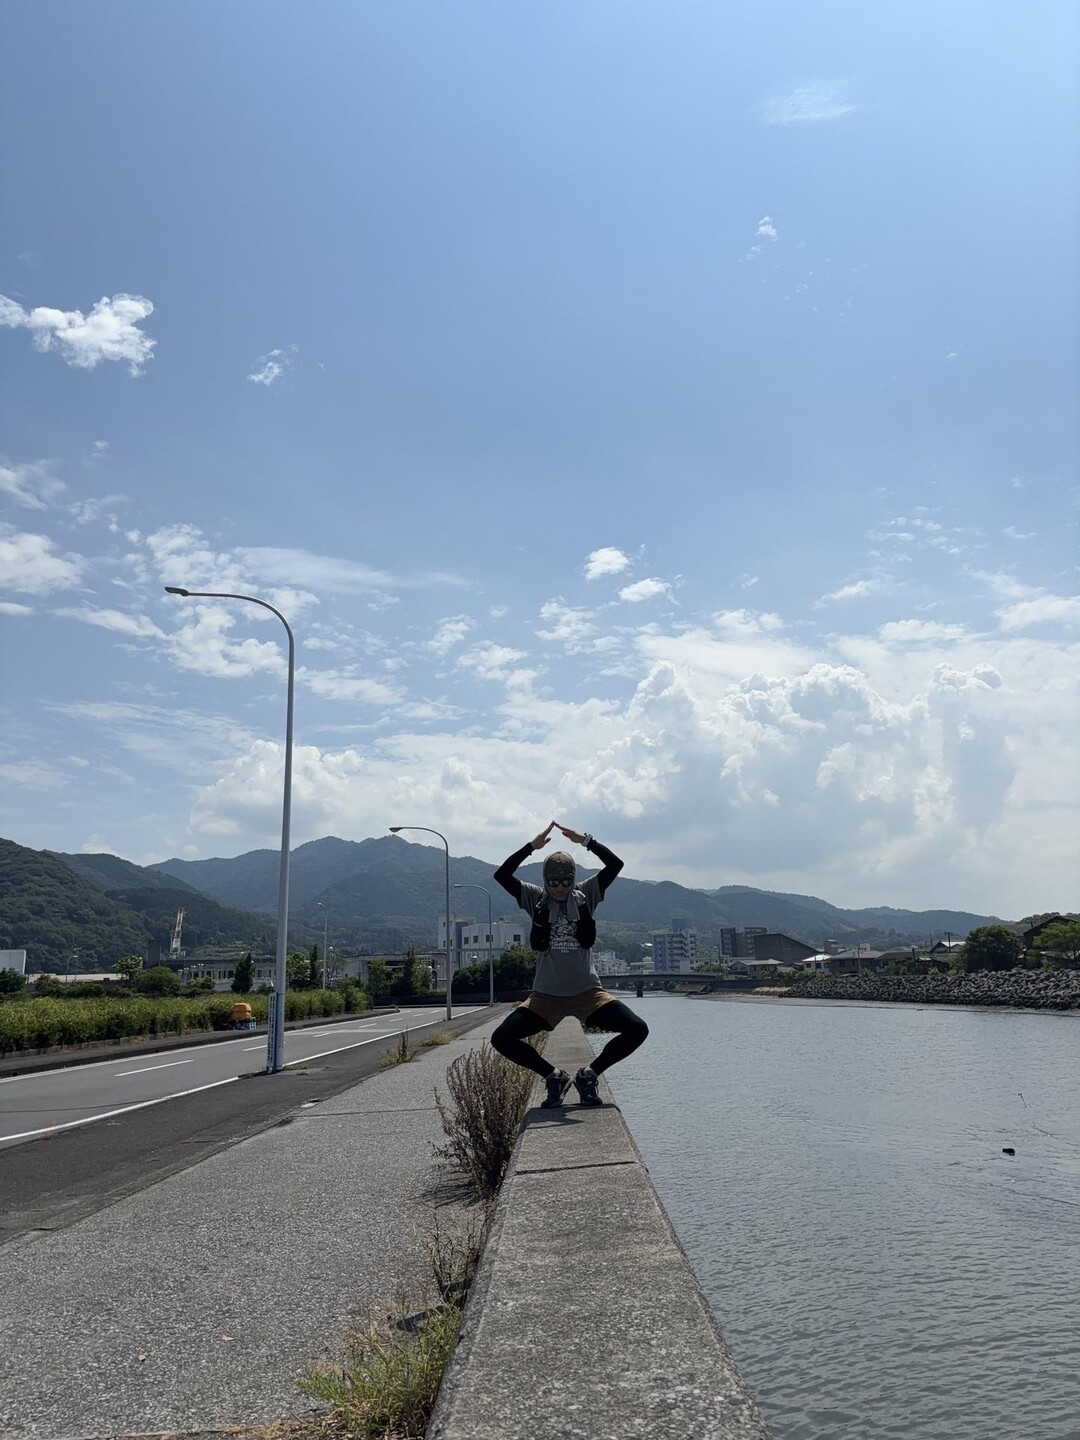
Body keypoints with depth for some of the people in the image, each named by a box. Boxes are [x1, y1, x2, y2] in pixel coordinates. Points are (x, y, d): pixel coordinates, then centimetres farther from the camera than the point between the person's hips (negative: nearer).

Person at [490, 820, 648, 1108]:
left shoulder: (586, 895, 4)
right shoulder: (536, 899, 3)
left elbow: (616, 864, -6)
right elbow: (501, 875, -9)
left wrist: (585, 841, -14)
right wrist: (532, 846, -15)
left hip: (588, 992, 0)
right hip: (546, 995, 0)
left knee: (637, 1029, -17)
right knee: (502, 1038, -16)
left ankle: (589, 1074, 6)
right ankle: (553, 1076, 7)